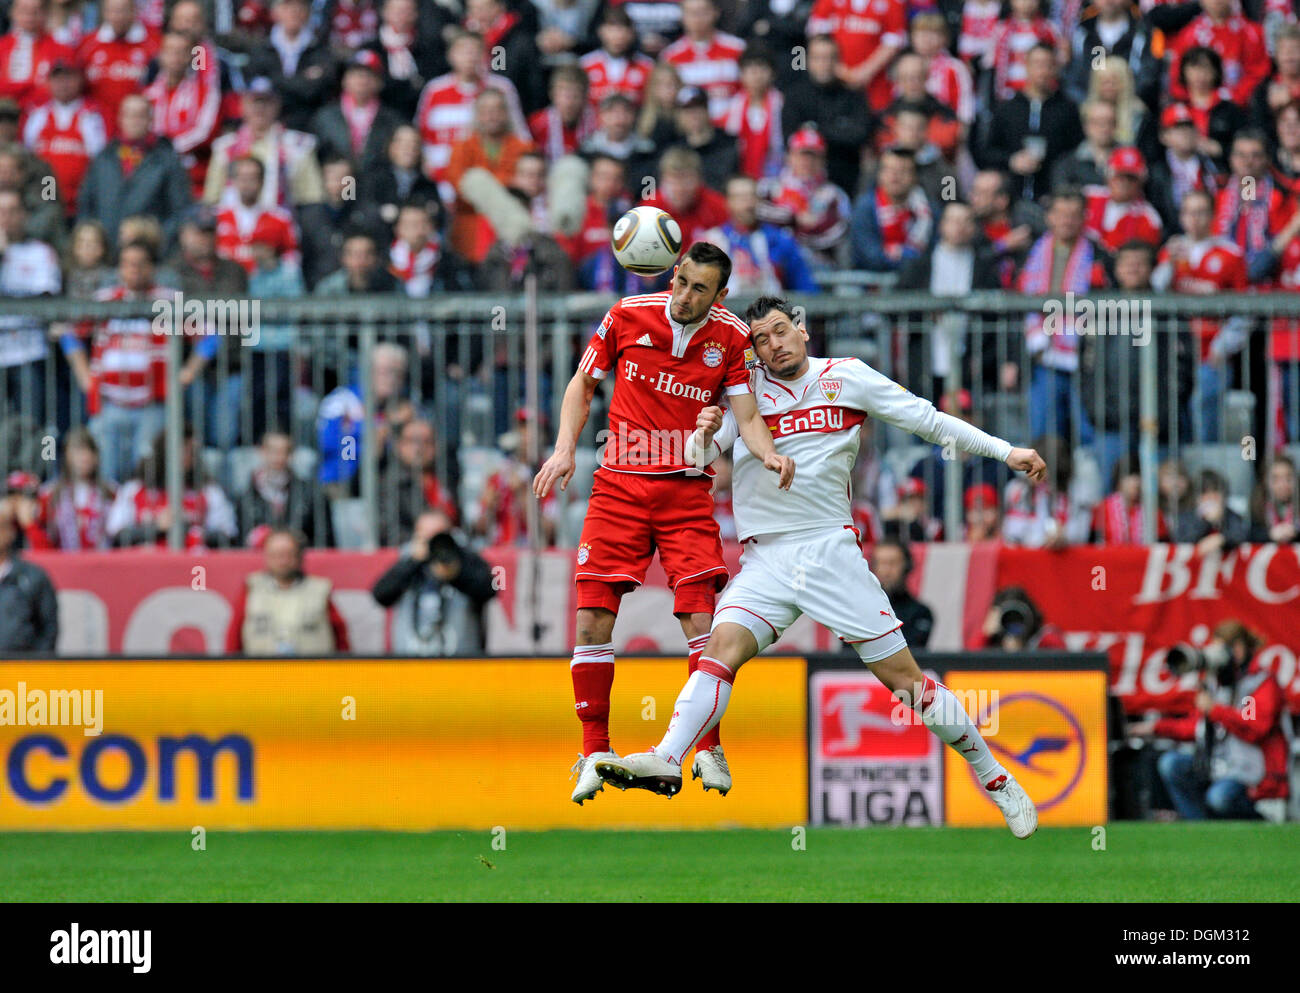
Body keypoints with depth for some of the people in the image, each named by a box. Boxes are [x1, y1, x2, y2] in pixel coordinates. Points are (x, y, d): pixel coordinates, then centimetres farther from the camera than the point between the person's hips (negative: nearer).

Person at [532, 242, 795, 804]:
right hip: (619, 485, 0)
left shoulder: (731, 337, -3)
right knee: (593, 619, -7)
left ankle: (708, 748, 4)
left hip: (687, 493, 0)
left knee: (701, 620, -11)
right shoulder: (628, 316, -2)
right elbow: (583, 384, 9)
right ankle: (595, 751, 5)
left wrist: (769, 454, -24)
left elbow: (747, 416, -4)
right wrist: (565, 447, -3)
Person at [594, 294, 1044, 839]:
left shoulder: (847, 376, 6)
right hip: (765, 558, 1)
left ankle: (992, 775, 10)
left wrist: (1006, 451, 6)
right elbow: (698, 459, 5)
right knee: (722, 645, -23)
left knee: (902, 674, -2)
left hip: (832, 548, -1)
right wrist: (704, 434, -18)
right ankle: (668, 762, -34)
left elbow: (928, 420, 10)